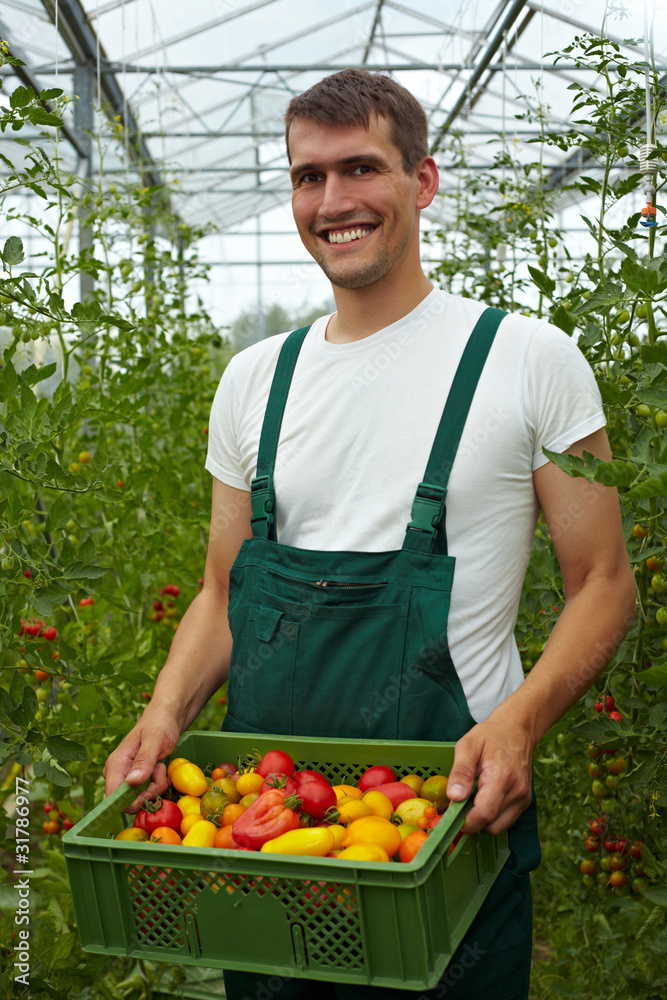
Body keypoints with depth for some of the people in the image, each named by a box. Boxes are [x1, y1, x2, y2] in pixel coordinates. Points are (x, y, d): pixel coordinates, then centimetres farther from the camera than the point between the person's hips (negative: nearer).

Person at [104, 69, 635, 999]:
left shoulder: (530, 359, -6)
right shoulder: (255, 378, 7)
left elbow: (602, 583, -4)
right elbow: (223, 591, 13)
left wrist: (519, 721, -22)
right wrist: (166, 712, -6)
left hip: (452, 809, -4)